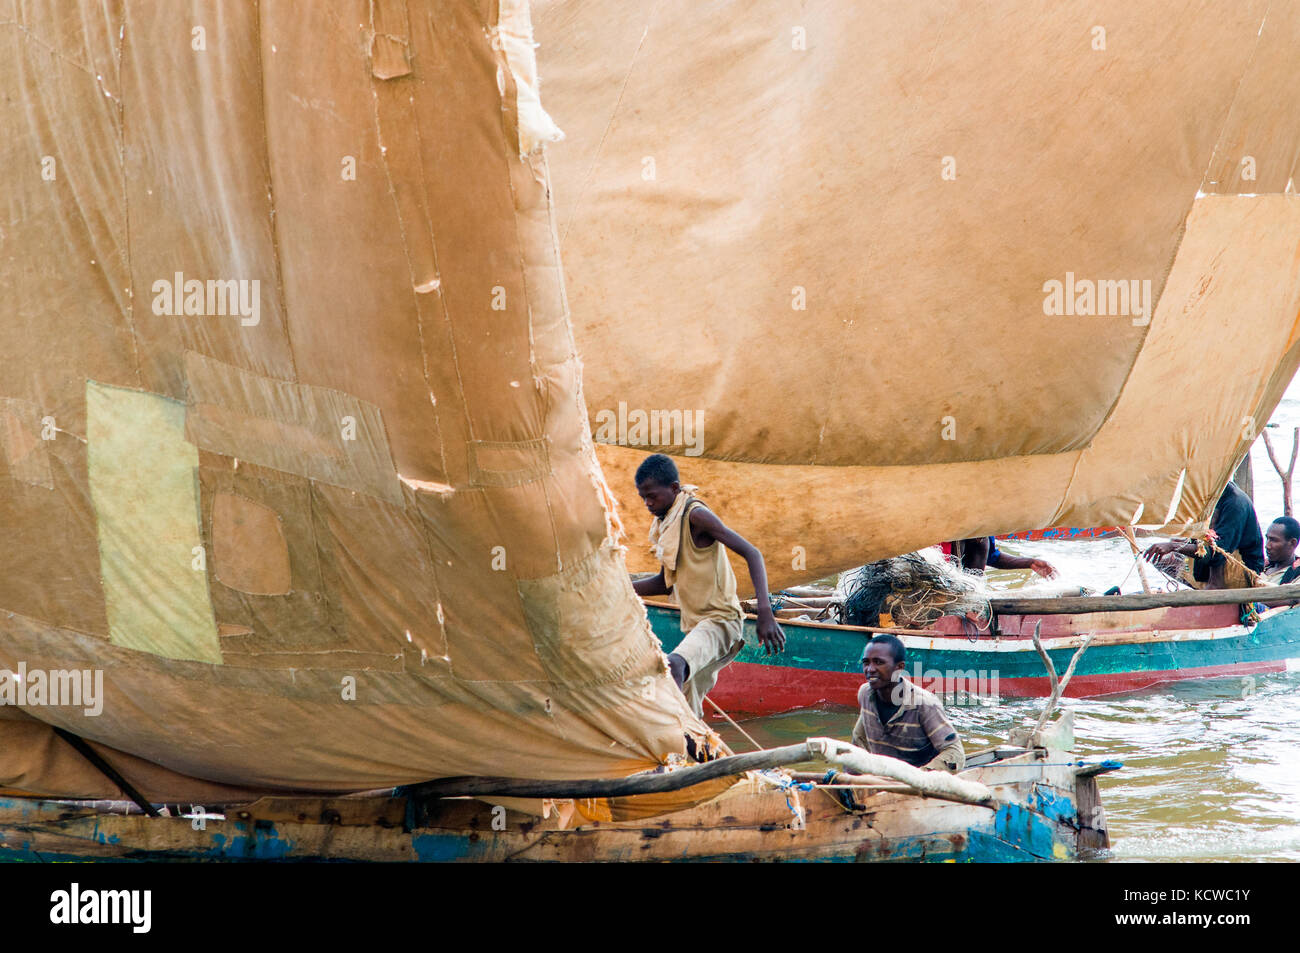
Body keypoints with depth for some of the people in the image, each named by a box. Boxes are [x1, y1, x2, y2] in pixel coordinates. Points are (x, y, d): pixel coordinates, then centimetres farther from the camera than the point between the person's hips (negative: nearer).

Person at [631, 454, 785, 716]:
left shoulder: (695, 515, -14)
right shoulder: (665, 524, 13)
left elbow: (751, 554, -21)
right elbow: (666, 583, 24)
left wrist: (765, 613, -31)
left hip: (720, 621, -10)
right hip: (696, 625, 10)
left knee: (674, 665, -36)